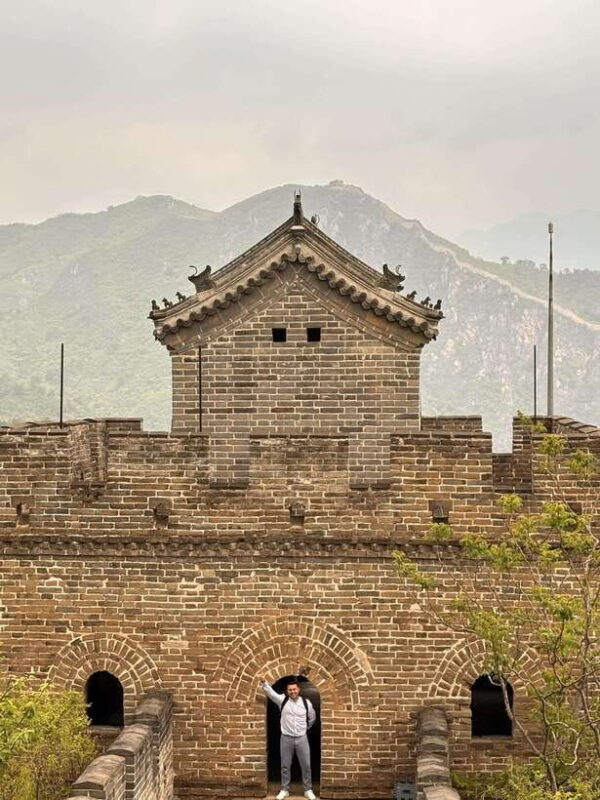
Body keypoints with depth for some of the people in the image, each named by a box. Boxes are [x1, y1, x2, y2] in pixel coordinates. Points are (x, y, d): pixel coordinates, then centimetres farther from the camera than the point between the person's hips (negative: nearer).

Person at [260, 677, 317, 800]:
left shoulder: (306, 702, -1)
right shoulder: (282, 700, -5)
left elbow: (312, 717, 17)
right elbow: (270, 692, -19)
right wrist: (264, 683, -36)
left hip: (301, 738, 1)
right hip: (286, 738, -1)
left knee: (306, 765, 5)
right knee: (285, 766, 7)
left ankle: (308, 790, 17)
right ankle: (284, 790, 19)